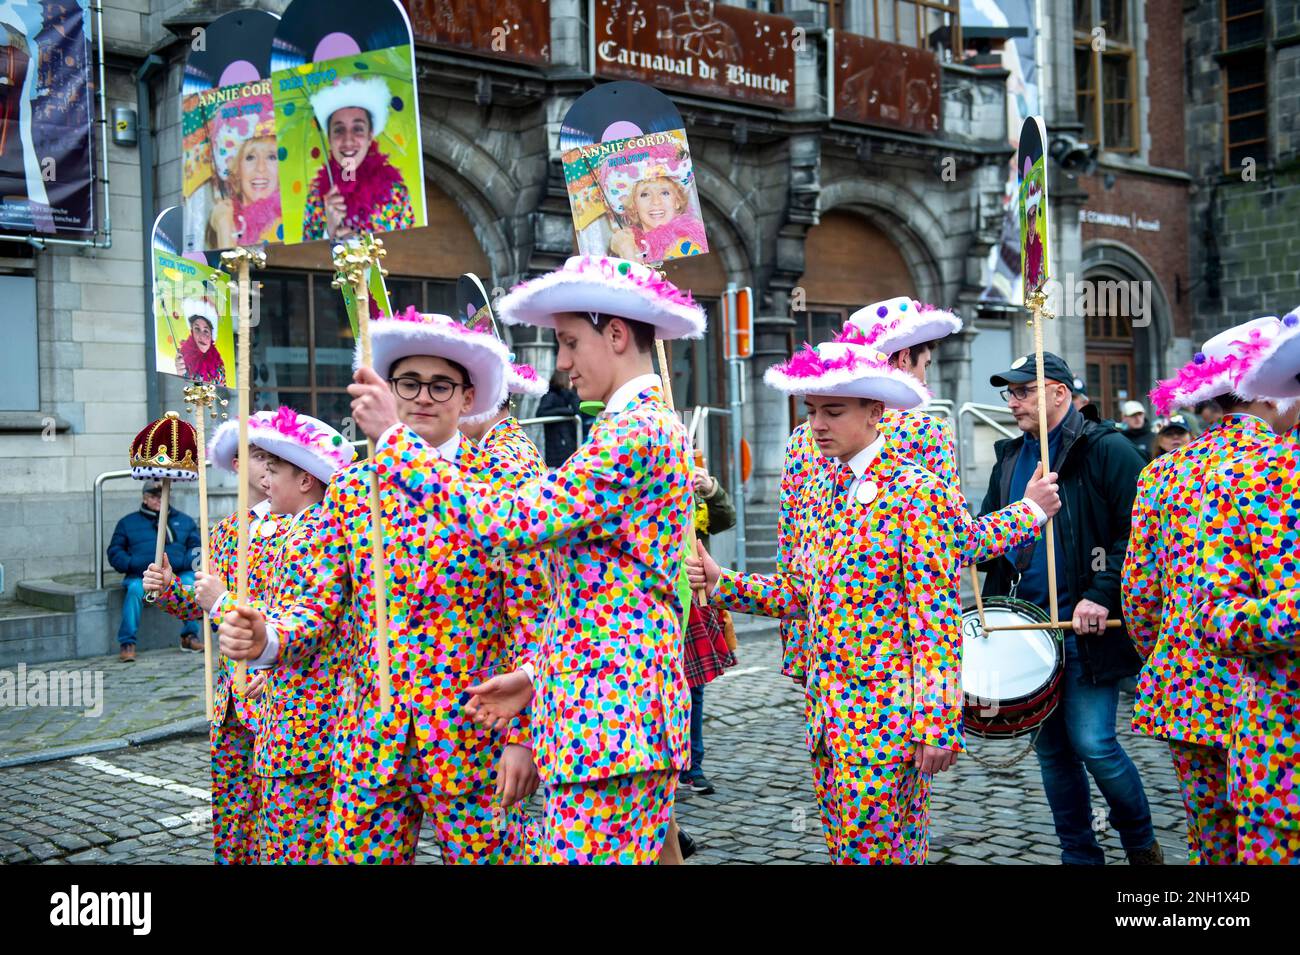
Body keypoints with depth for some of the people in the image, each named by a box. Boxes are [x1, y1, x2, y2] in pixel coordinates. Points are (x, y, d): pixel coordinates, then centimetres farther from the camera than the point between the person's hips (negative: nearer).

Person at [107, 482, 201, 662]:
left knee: (190, 581, -31)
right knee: (134, 588, -34)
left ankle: (190, 635, -19)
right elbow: (115, 552, 13)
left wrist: (181, 563, -9)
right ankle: (127, 643, -29)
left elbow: (196, 547, 12)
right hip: (141, 575, 0)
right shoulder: (128, 523, 19)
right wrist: (132, 564, -8)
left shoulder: (184, 520, 21)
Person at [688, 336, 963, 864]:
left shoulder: (916, 493, -12)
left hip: (885, 715, -7)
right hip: (828, 708, 7)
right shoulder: (825, 489, 11)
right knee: (841, 845, 15)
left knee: (869, 850, -1)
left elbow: (937, 621, -15)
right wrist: (723, 582, 4)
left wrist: (935, 727, -18)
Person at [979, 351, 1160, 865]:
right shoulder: (1009, 457, 14)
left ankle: (1141, 844, 18)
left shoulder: (1107, 450, -6)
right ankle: (1079, 854, 24)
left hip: (1083, 627, -6)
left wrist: (1102, 595, -19)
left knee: (1091, 742, -8)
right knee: (1050, 747, 10)